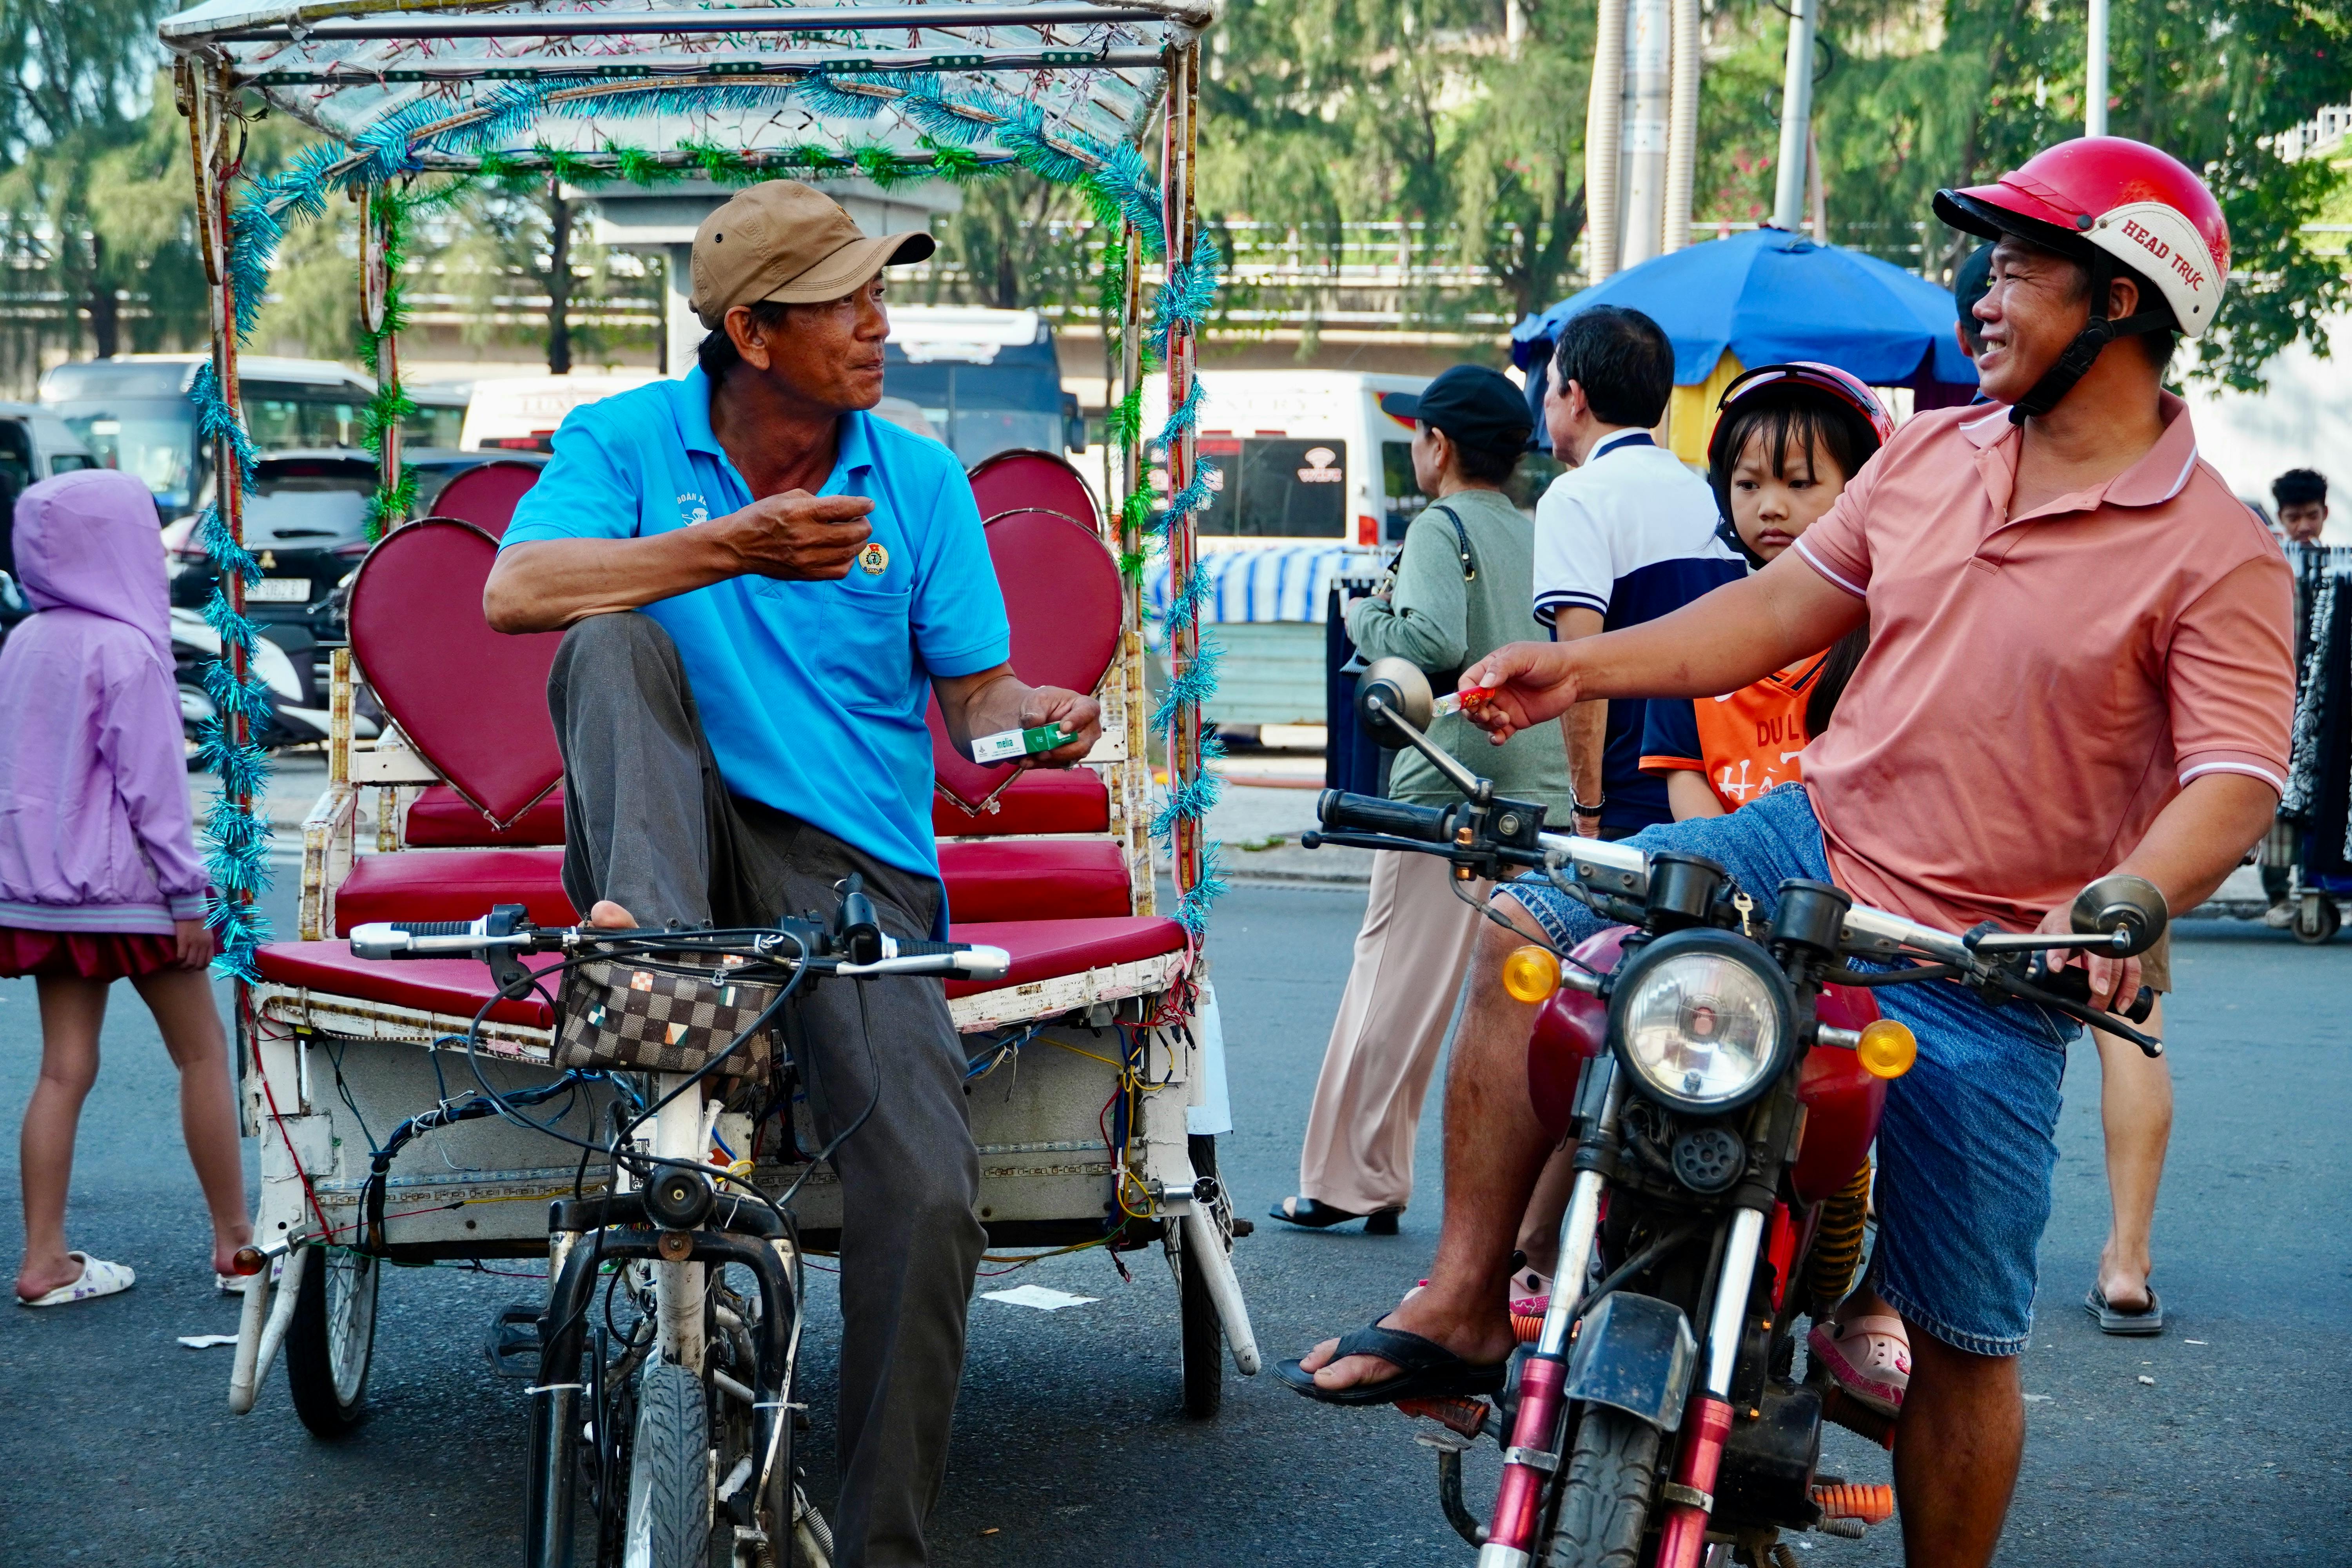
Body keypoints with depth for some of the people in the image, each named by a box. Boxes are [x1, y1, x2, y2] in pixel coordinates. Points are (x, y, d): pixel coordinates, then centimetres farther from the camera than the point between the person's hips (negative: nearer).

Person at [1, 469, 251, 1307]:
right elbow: (151, 782, -15)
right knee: (201, 1053, 6)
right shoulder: (125, 649, -14)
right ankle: (235, 1238, 11)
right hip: (122, 886, -7)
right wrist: (187, 896, -10)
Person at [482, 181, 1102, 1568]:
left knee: (932, 1194, -20)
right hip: (681, 827, 0)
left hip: (852, 866, 0)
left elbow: (971, 694, 7)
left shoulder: (921, 482, 7)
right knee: (615, 642, -27)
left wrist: (1035, 713, -17)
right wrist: (733, 548, -24)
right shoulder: (630, 440, 2)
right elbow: (515, 591, -15)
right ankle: (648, 933, -43)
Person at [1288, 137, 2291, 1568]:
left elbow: (2236, 782, -21)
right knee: (1525, 939, -10)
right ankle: (1465, 1306, -5)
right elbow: (1785, 605, 14)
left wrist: (2122, 904, -41)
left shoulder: (2219, 556, -12)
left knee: (1966, 1336, -1)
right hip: (1809, 845, 5)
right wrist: (1581, 669, 3)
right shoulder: (1934, 450, 8)